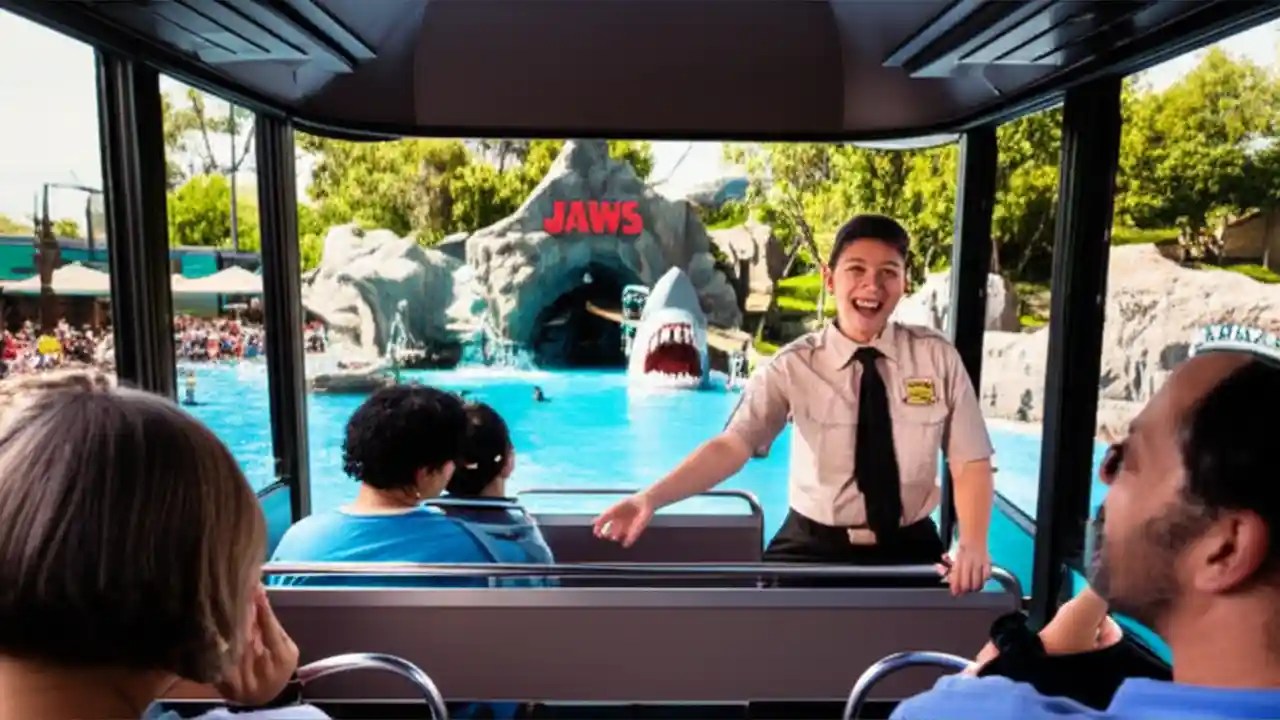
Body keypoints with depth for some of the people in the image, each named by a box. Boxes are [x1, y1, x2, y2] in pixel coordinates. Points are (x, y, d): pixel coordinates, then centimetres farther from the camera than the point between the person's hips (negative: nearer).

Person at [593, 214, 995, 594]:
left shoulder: (937, 357, -3)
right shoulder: (795, 365, -8)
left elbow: (971, 463, -2)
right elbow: (731, 445, -17)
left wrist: (972, 545, -19)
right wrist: (651, 498, -32)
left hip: (911, 549, 1)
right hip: (812, 547, -1)